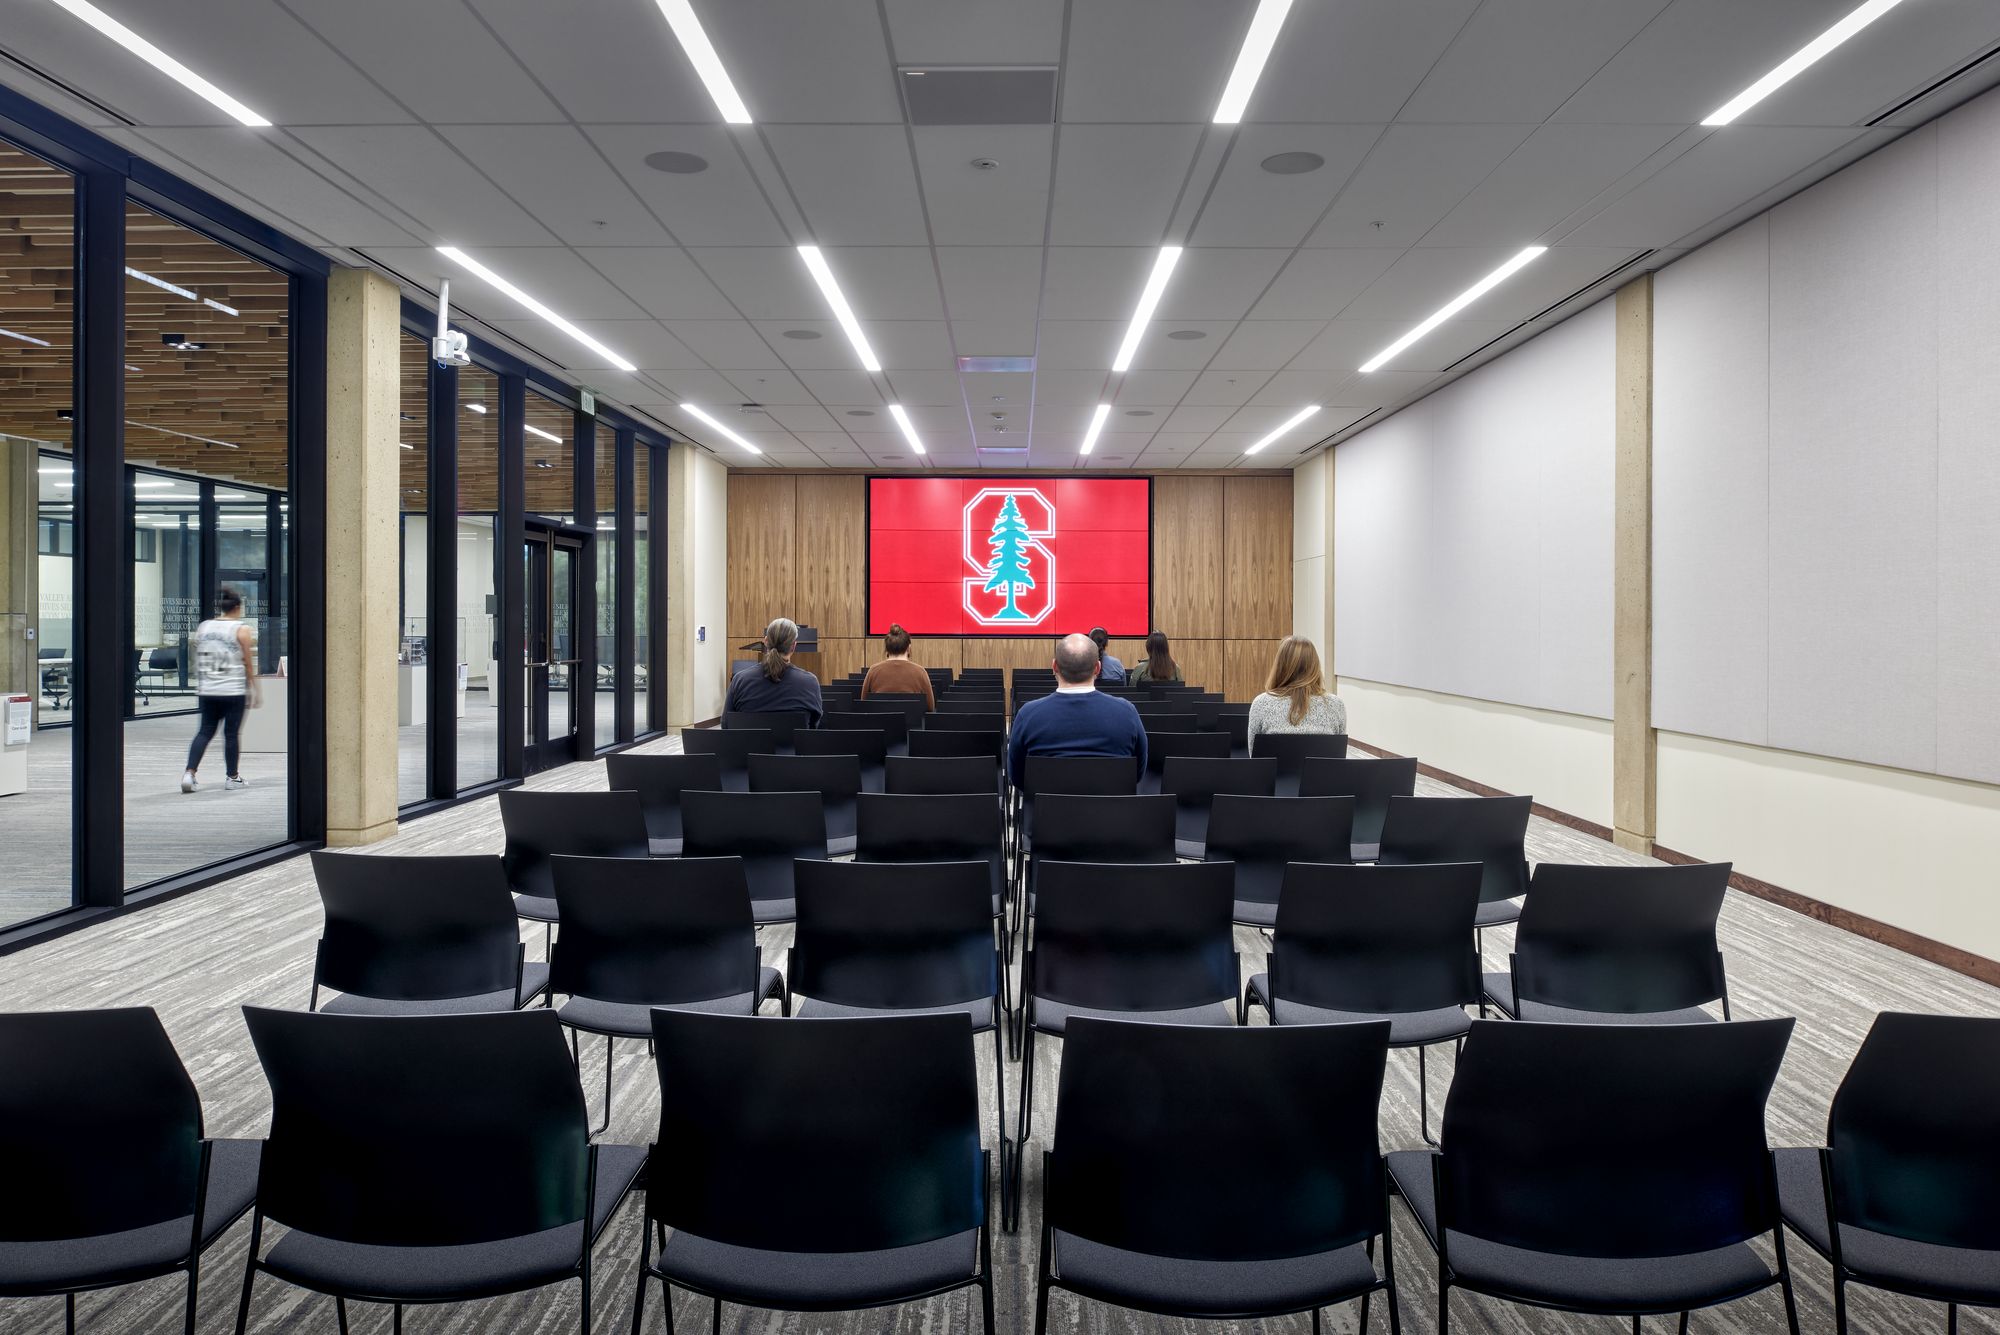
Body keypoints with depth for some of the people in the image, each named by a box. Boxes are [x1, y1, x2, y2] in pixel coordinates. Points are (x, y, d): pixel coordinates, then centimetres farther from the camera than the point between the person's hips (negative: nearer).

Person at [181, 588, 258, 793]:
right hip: (233, 691, -4)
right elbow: (249, 664, -6)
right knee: (231, 733, 4)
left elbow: (197, 660, 12)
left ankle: (189, 773, -3)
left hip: (207, 690, 5)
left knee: (205, 731, 10)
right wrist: (253, 689, 2)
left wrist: (200, 685, 21)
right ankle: (232, 777, 13)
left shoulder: (203, 627, 8)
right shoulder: (242, 629, -6)